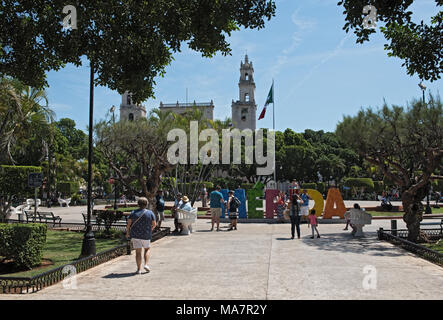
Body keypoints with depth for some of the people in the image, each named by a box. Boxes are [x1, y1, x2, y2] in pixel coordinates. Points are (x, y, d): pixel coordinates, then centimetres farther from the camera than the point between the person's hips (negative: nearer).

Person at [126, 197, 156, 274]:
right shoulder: (150, 213, -5)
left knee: (138, 252, 4)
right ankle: (146, 264, 7)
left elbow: (128, 224, -4)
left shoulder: (133, 213, -3)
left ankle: (139, 269, 4)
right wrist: (151, 229, 19)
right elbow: (154, 224, -1)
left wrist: (127, 233, 11)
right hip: (146, 235, 0)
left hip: (135, 235, 0)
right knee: (147, 249, 20)